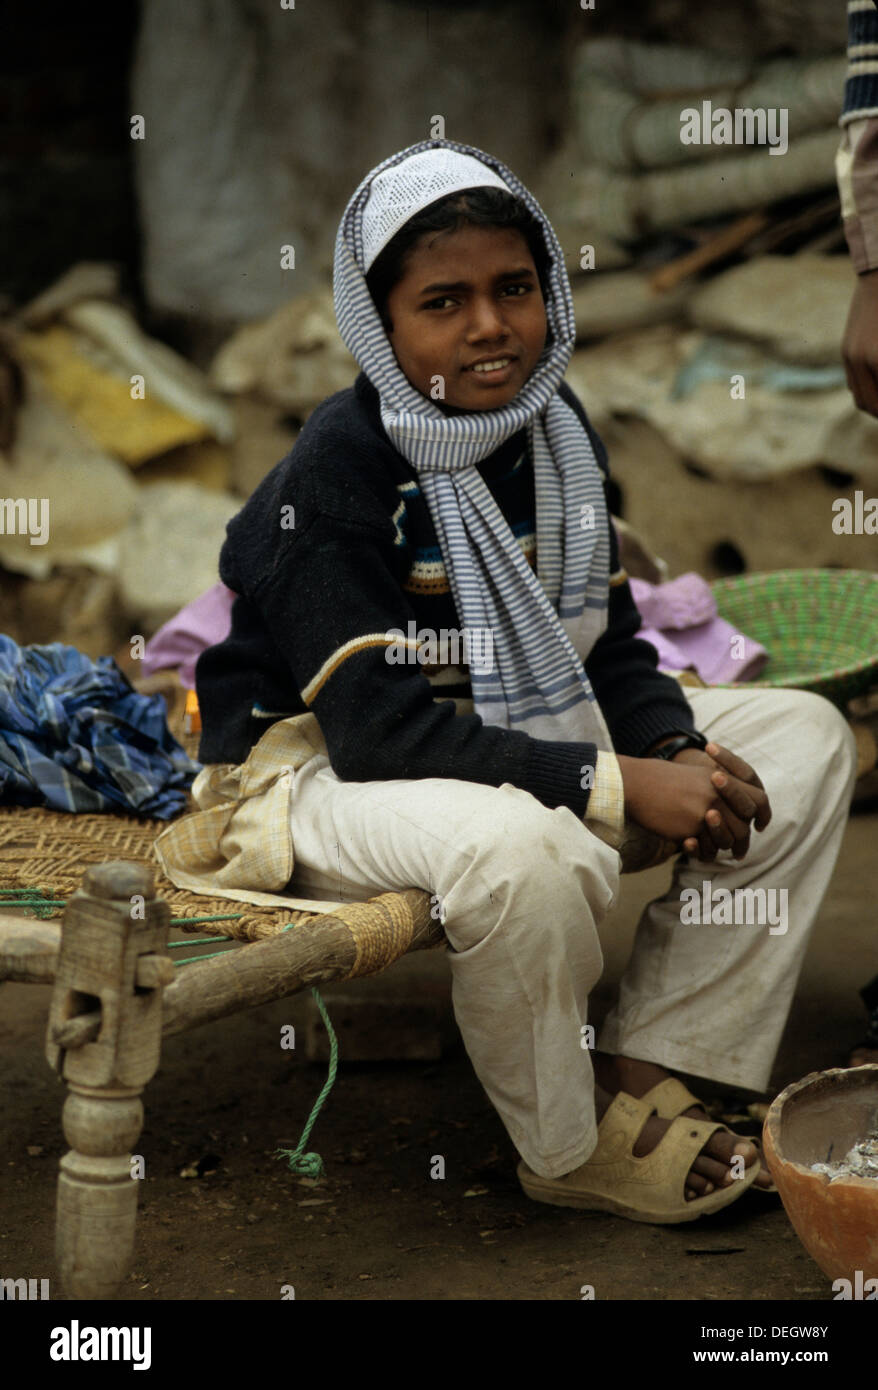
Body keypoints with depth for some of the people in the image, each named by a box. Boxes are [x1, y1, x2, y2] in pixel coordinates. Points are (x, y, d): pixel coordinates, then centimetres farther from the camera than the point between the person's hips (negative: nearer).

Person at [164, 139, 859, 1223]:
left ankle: (643, 1076, -4)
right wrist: (620, 786, -30)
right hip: (320, 764, -8)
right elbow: (383, 732, -28)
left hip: (518, 728, 9)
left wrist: (679, 750, -14)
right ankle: (577, 1150, -12)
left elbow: (606, 644, 9)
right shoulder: (335, 473, -22)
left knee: (803, 737, 1)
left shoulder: (552, 429, 2)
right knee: (521, 847, -42)